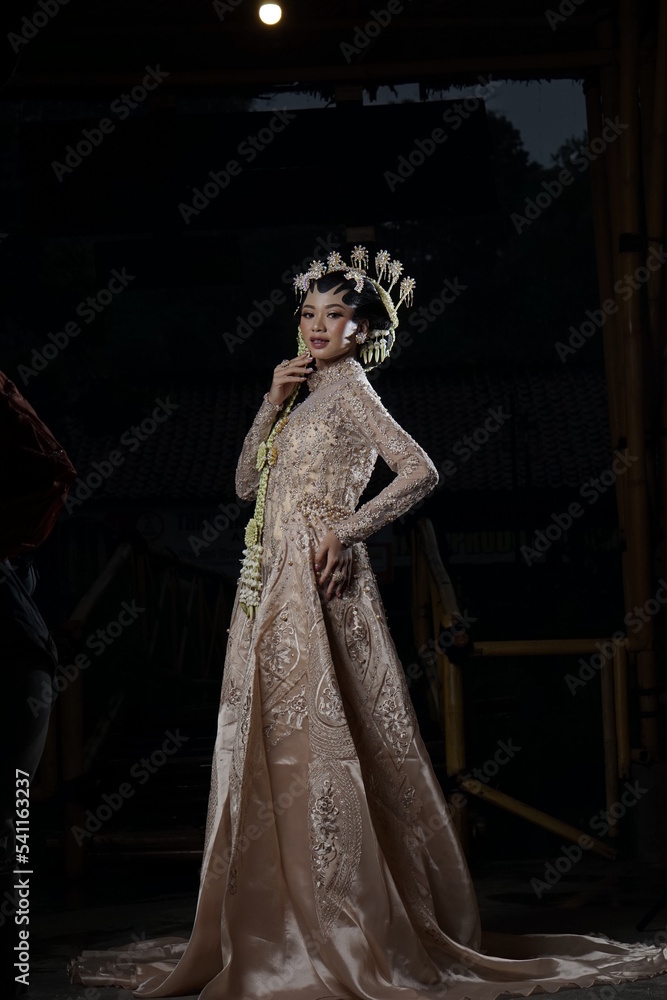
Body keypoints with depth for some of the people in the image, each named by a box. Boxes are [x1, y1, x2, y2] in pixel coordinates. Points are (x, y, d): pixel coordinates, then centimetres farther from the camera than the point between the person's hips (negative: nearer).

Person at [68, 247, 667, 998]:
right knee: (275, 747, 8)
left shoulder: (350, 390, -5)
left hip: (317, 586, -9)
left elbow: (421, 470, -17)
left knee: (317, 746, -9)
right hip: (273, 589, 9)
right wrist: (273, 401, 5)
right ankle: (283, 924, 14)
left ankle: (345, 934, -5)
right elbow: (248, 481, 15)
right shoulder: (308, 396, 18)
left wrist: (345, 529, -17)